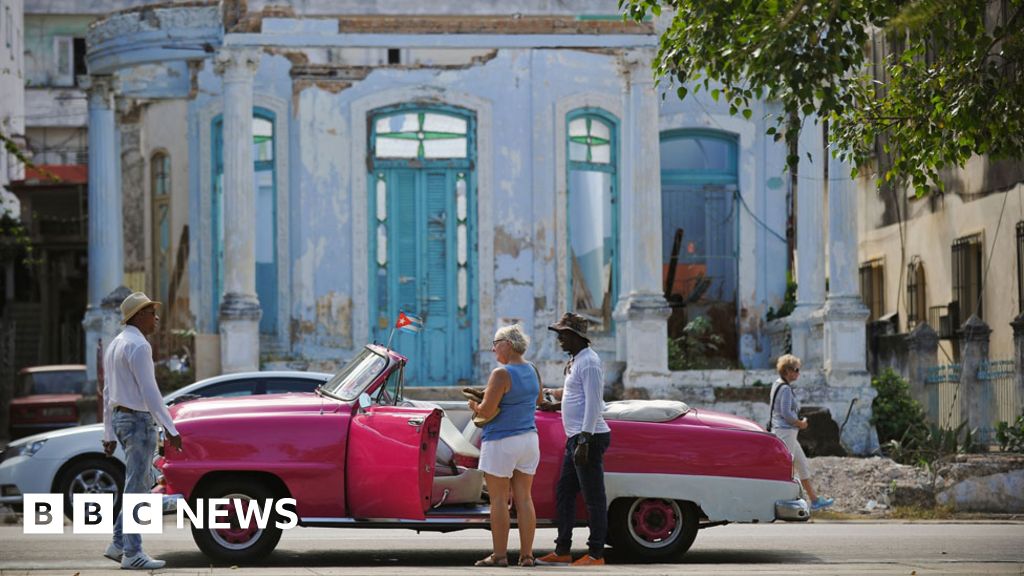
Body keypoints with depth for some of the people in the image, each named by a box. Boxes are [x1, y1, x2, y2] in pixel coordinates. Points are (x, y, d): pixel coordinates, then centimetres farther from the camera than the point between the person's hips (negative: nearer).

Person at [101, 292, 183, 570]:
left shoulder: (115, 345, 15)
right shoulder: (138, 346, -16)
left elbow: (108, 394, 18)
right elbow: (149, 392, -21)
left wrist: (109, 435, 20)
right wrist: (170, 429, -21)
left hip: (120, 419, 10)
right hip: (139, 421, -10)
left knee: (143, 484, 16)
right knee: (136, 489, -5)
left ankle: (119, 544, 14)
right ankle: (132, 554, -3)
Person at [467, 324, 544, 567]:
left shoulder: (502, 374, -17)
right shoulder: (532, 371, 8)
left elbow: (487, 411, -20)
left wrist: (474, 405, 2)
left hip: (501, 442, -7)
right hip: (529, 439, 7)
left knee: (498, 499, -1)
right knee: (524, 498, 8)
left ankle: (499, 554, 0)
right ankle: (526, 554, 6)